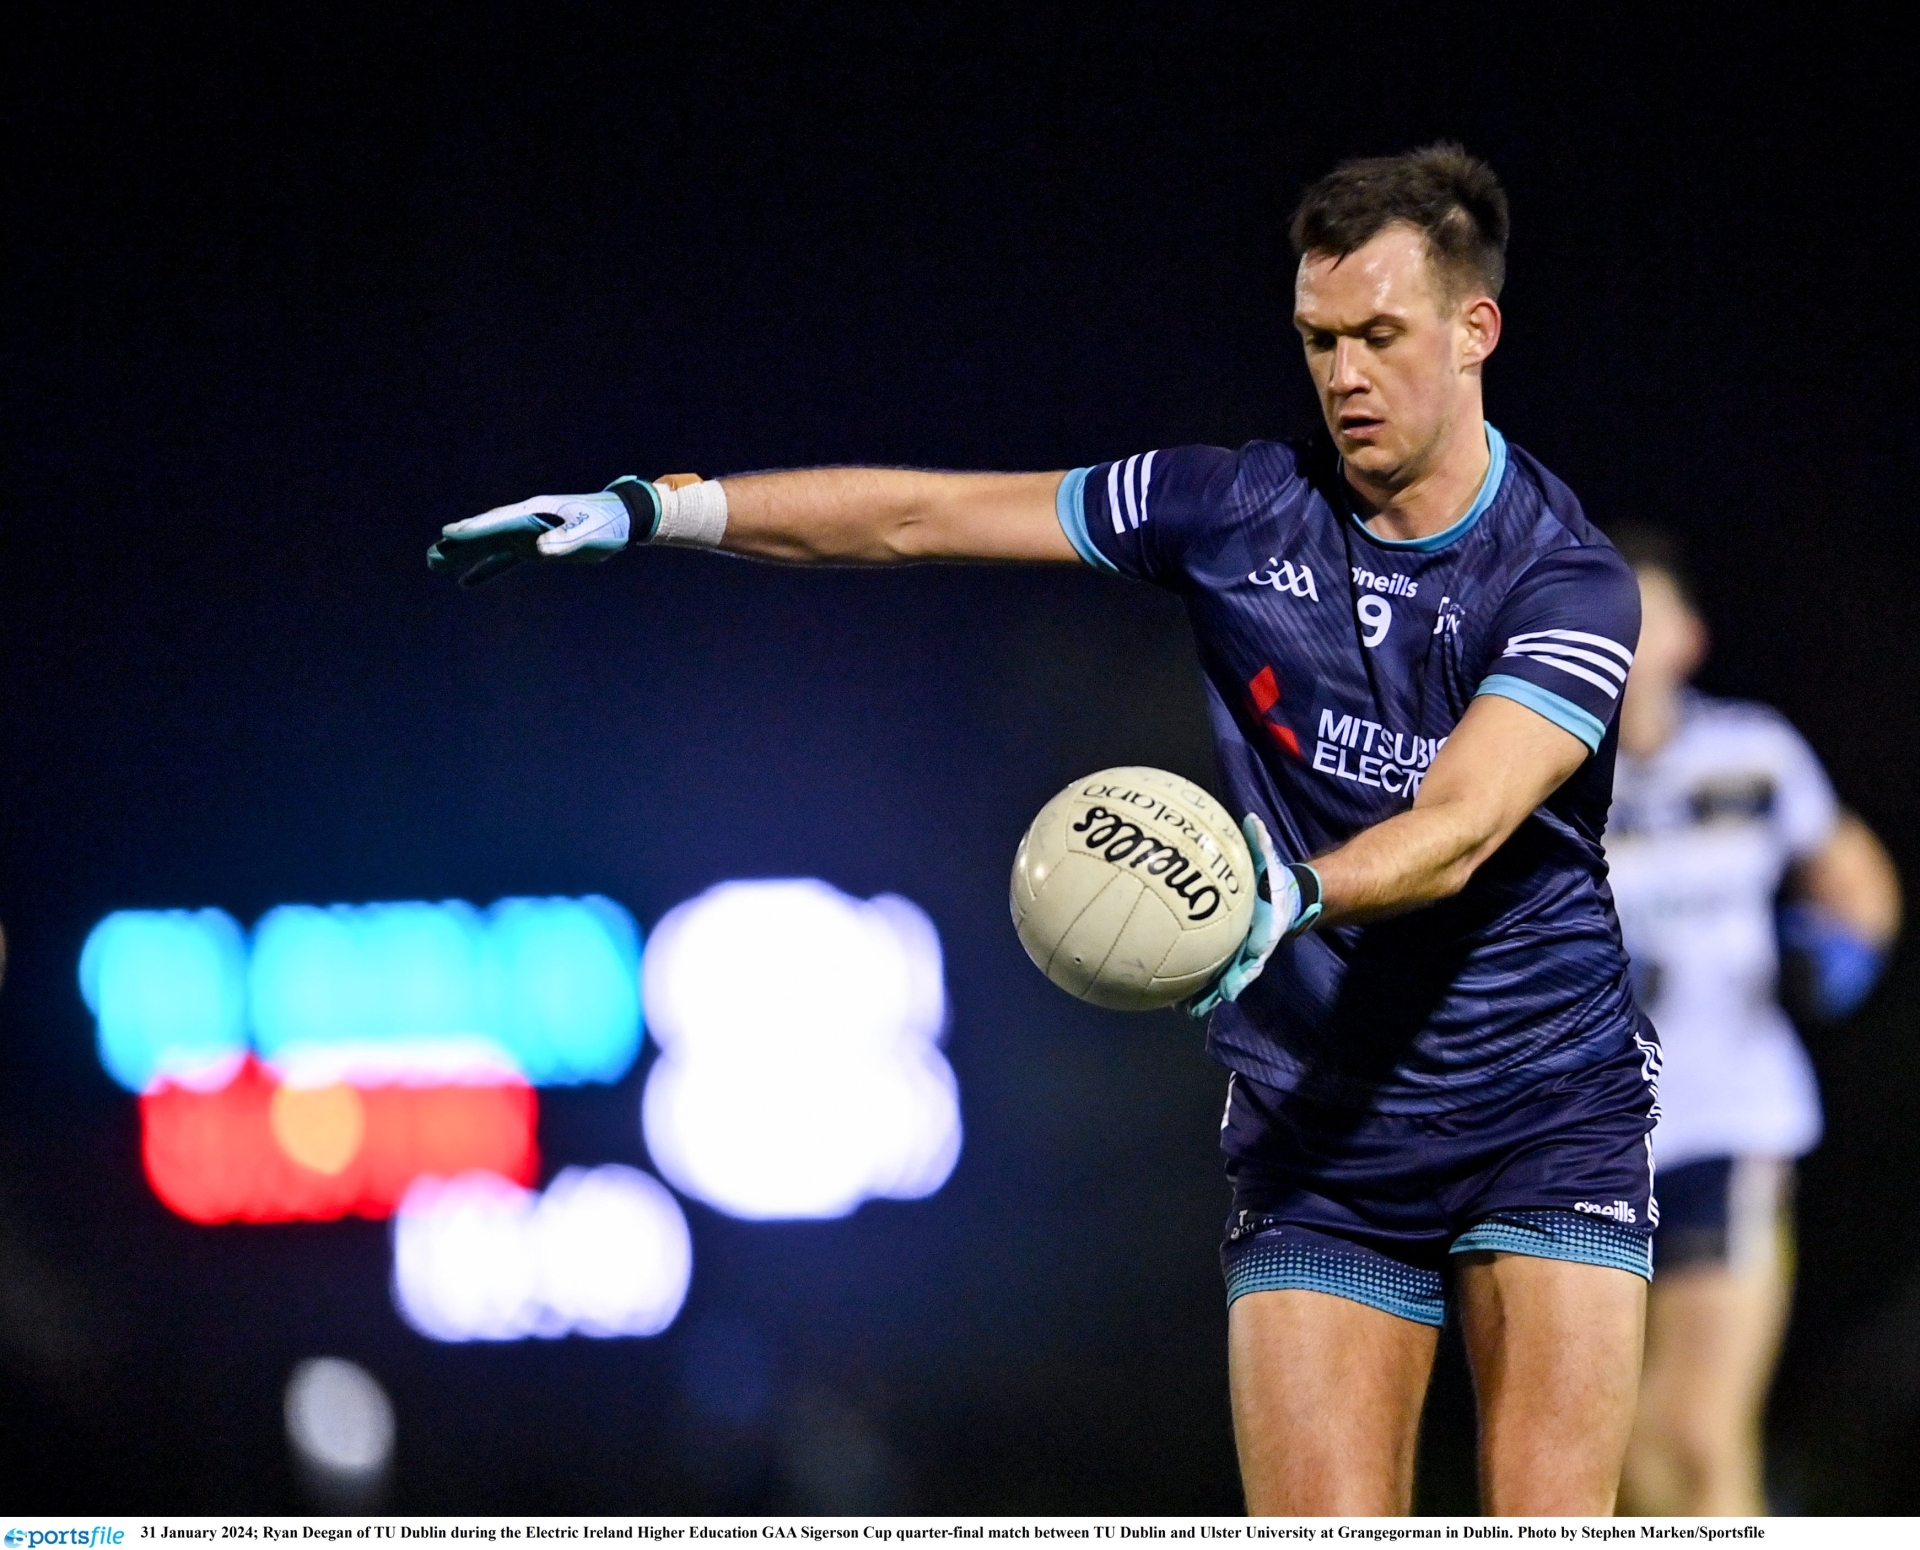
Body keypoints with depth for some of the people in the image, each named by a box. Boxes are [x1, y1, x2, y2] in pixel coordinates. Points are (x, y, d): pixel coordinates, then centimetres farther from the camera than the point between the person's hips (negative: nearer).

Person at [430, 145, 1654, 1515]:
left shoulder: (1569, 579, -10)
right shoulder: (1239, 513, 0)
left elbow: (1459, 826, -25)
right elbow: (922, 516, 5)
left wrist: (1291, 896, -45)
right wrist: (649, 511, 1)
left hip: (1548, 1123, -2)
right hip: (1314, 1138, 2)